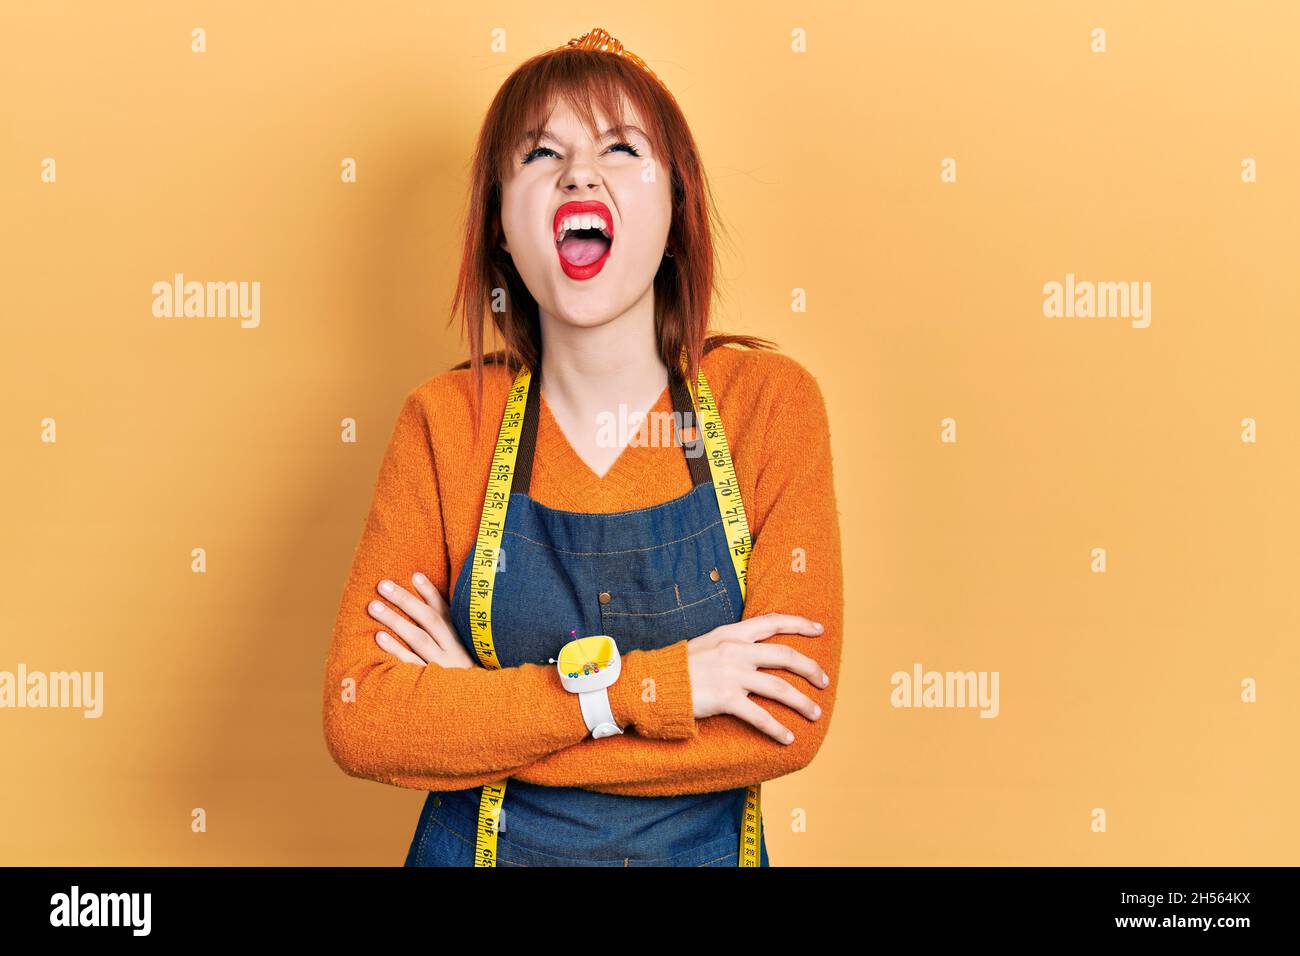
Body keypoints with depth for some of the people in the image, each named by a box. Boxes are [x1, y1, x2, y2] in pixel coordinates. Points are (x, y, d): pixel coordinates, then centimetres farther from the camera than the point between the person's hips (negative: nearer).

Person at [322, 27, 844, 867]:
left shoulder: (771, 402, -11)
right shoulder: (446, 421, -9)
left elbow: (788, 722, -18)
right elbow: (359, 719, -16)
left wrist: (472, 713, -17)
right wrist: (648, 689, -24)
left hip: (703, 847, 0)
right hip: (483, 844, 0)